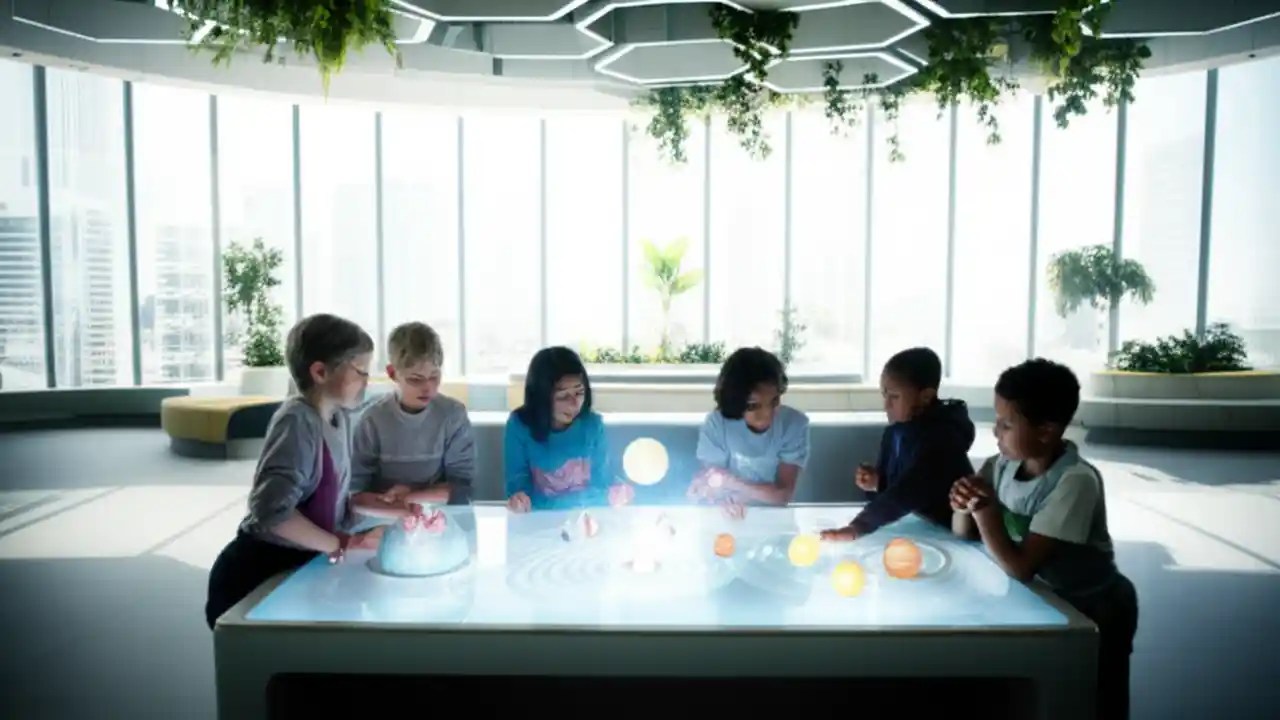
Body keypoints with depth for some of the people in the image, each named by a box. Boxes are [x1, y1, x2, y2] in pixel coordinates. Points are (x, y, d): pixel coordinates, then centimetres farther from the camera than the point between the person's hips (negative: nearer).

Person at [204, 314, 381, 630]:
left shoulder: (340, 418, 2)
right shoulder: (297, 420, -23)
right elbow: (273, 509, -32)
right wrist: (341, 545, -23)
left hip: (295, 567, 8)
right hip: (255, 574, -8)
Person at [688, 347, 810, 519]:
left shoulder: (794, 424, -13)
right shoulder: (716, 423, -12)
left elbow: (784, 494, -16)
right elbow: (711, 481, -9)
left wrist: (729, 482, -28)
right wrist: (723, 500, -31)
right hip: (729, 517, 1)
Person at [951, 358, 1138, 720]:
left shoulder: (1076, 482, -29)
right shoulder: (1002, 465, -10)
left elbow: (1021, 567, -31)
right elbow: (963, 533, -3)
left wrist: (985, 508, -31)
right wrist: (963, 505, -23)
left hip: (1096, 612, -6)